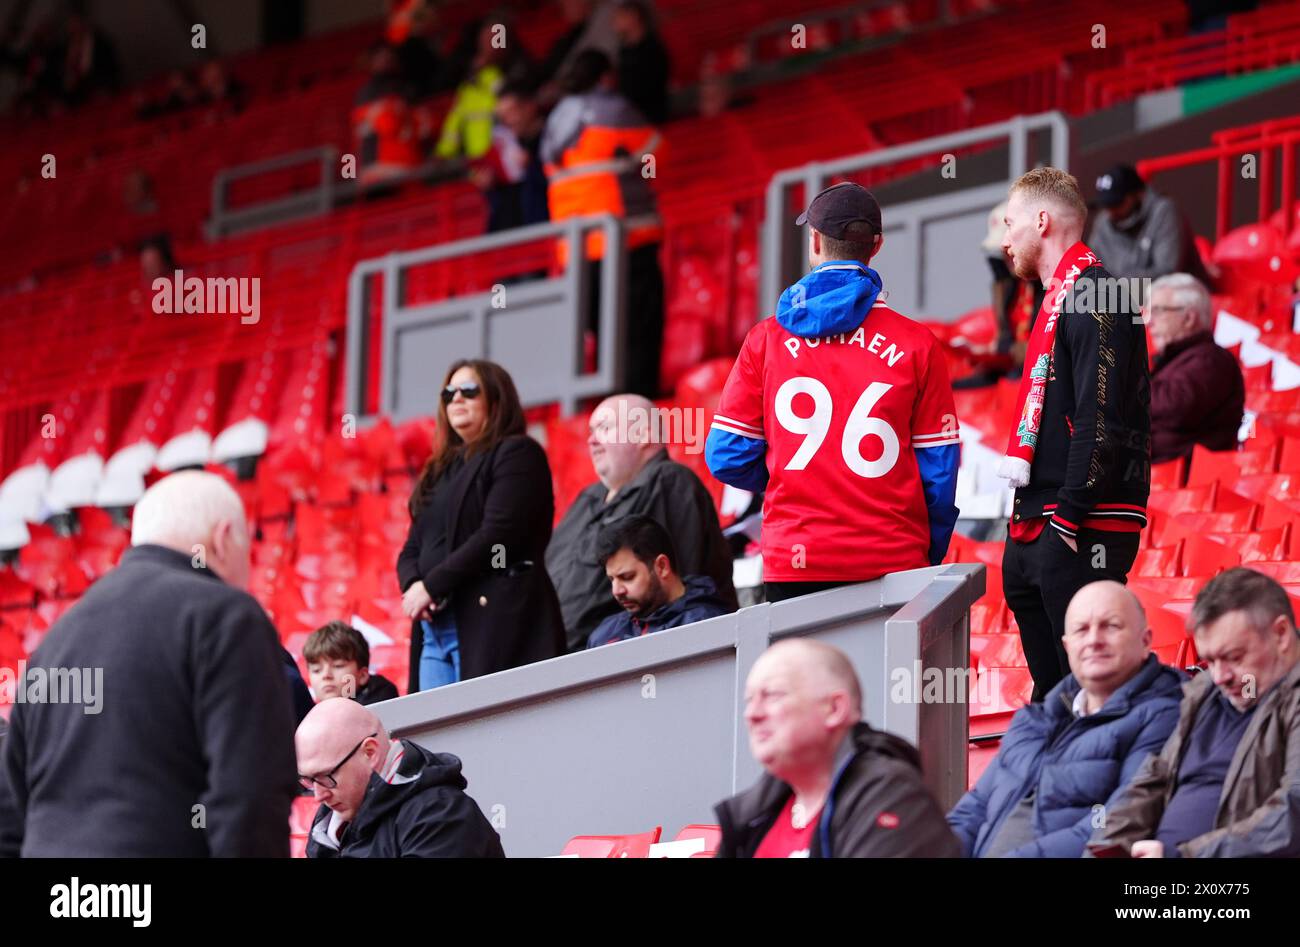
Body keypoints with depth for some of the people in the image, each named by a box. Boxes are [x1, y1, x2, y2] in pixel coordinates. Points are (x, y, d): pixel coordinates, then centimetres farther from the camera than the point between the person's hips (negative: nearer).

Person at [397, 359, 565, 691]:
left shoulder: (517, 453, 0)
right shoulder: (440, 469, 25)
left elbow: (498, 535, -12)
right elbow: (412, 550, 20)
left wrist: (432, 585, -13)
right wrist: (412, 585, -3)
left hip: (490, 621, -8)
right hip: (434, 631, 8)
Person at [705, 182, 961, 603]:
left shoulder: (767, 339, 2)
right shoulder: (917, 344, 0)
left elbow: (727, 457, 3)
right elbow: (938, 468, 1)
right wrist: (931, 553, 15)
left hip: (792, 567, 1)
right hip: (892, 564, -1)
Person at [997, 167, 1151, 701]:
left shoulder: (1092, 296, -11)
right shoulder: (1060, 299, 21)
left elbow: (1101, 419, -19)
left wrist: (1069, 517, -21)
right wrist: (1029, 516, 17)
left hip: (1082, 531, -11)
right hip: (1037, 528, 11)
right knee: (1052, 692, 12)